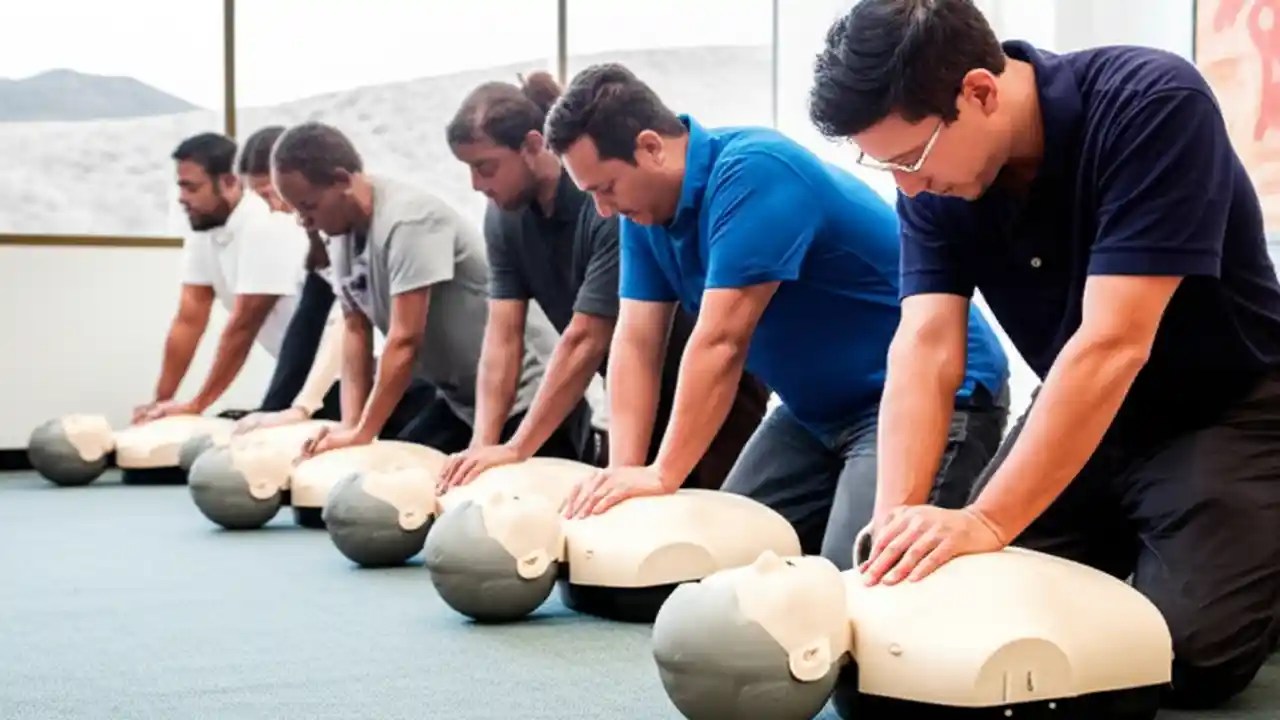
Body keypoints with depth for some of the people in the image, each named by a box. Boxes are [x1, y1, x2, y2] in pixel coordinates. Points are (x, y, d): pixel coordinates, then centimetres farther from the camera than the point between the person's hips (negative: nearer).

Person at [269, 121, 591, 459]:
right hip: (460, 397, 9)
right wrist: (349, 427, -5)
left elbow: (406, 341, -26)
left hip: (525, 393, -9)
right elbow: (355, 332, 4)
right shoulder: (343, 232, 2)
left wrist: (362, 435, -20)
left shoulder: (407, 219, -24)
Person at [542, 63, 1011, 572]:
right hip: (821, 408, 9)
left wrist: (663, 475, -28)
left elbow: (721, 342, -29)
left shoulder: (753, 172, -26)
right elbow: (636, 343, -3)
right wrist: (624, 468, -14)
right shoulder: (646, 209, 0)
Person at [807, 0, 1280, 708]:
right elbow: (925, 346, -18)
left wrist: (987, 522, -38)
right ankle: (1125, 553, 25)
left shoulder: (1153, 105, -30)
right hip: (1081, 416, 6)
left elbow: (1112, 345, -35)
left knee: (1190, 649, -18)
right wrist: (897, 518, -33)